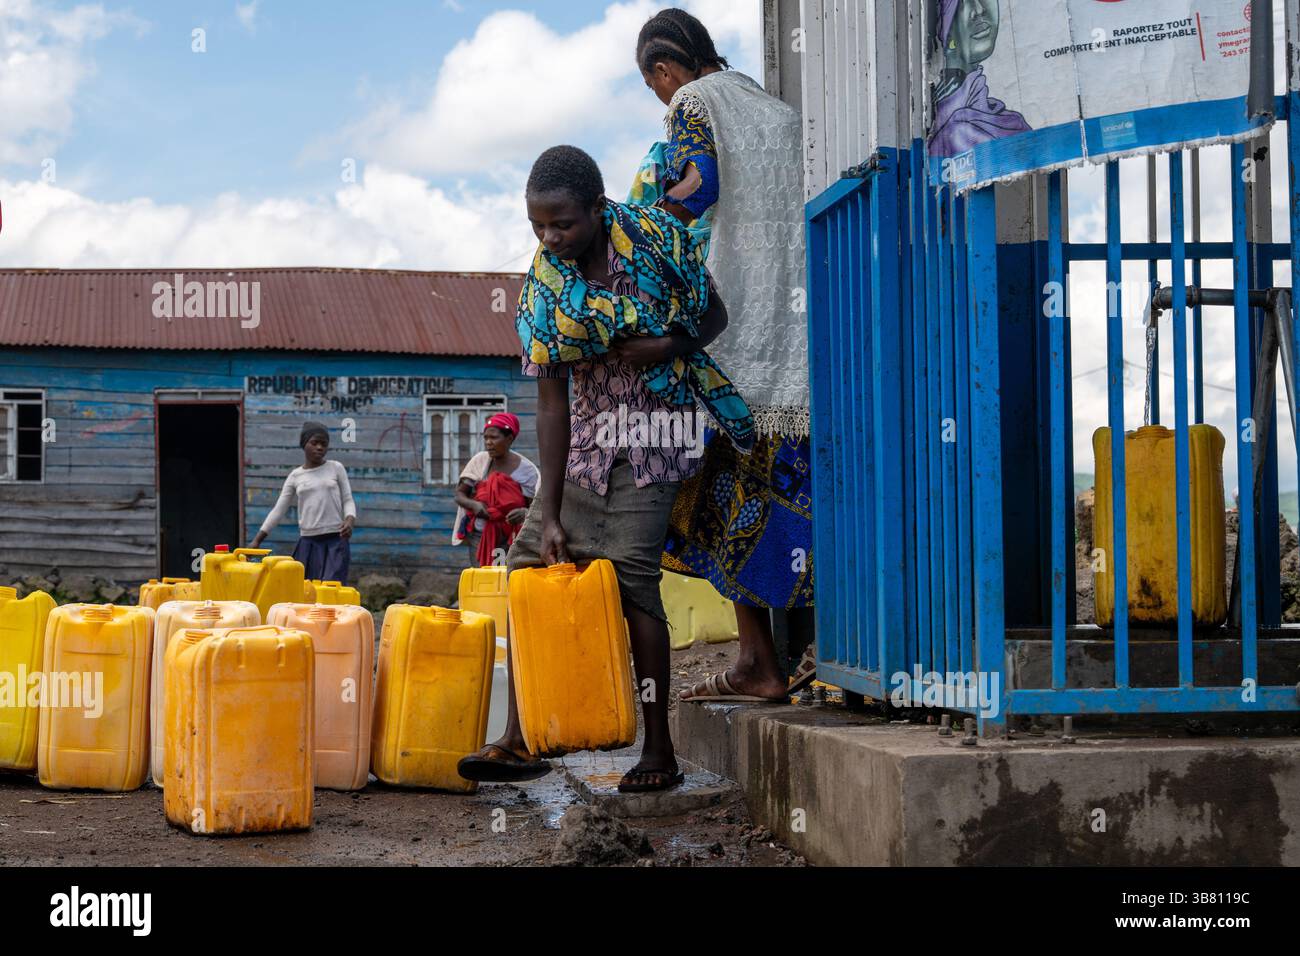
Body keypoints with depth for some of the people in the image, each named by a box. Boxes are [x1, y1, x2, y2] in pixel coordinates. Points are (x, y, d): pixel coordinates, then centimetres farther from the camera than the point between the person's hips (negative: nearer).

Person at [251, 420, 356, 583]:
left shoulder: (336, 469, 6)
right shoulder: (295, 476, 9)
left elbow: (348, 501, 6)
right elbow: (278, 510, 9)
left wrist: (349, 521, -17)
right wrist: (257, 541, 3)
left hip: (335, 541, -2)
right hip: (308, 542, 3)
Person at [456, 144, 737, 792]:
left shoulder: (657, 237, -14)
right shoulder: (544, 284, -9)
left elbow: (714, 316, 1)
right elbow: (551, 401, -9)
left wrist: (667, 345, -22)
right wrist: (551, 512, -12)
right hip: (587, 429, 4)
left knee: (630, 571, -14)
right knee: (529, 557, -2)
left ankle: (660, 752, -5)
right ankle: (520, 739, 4)